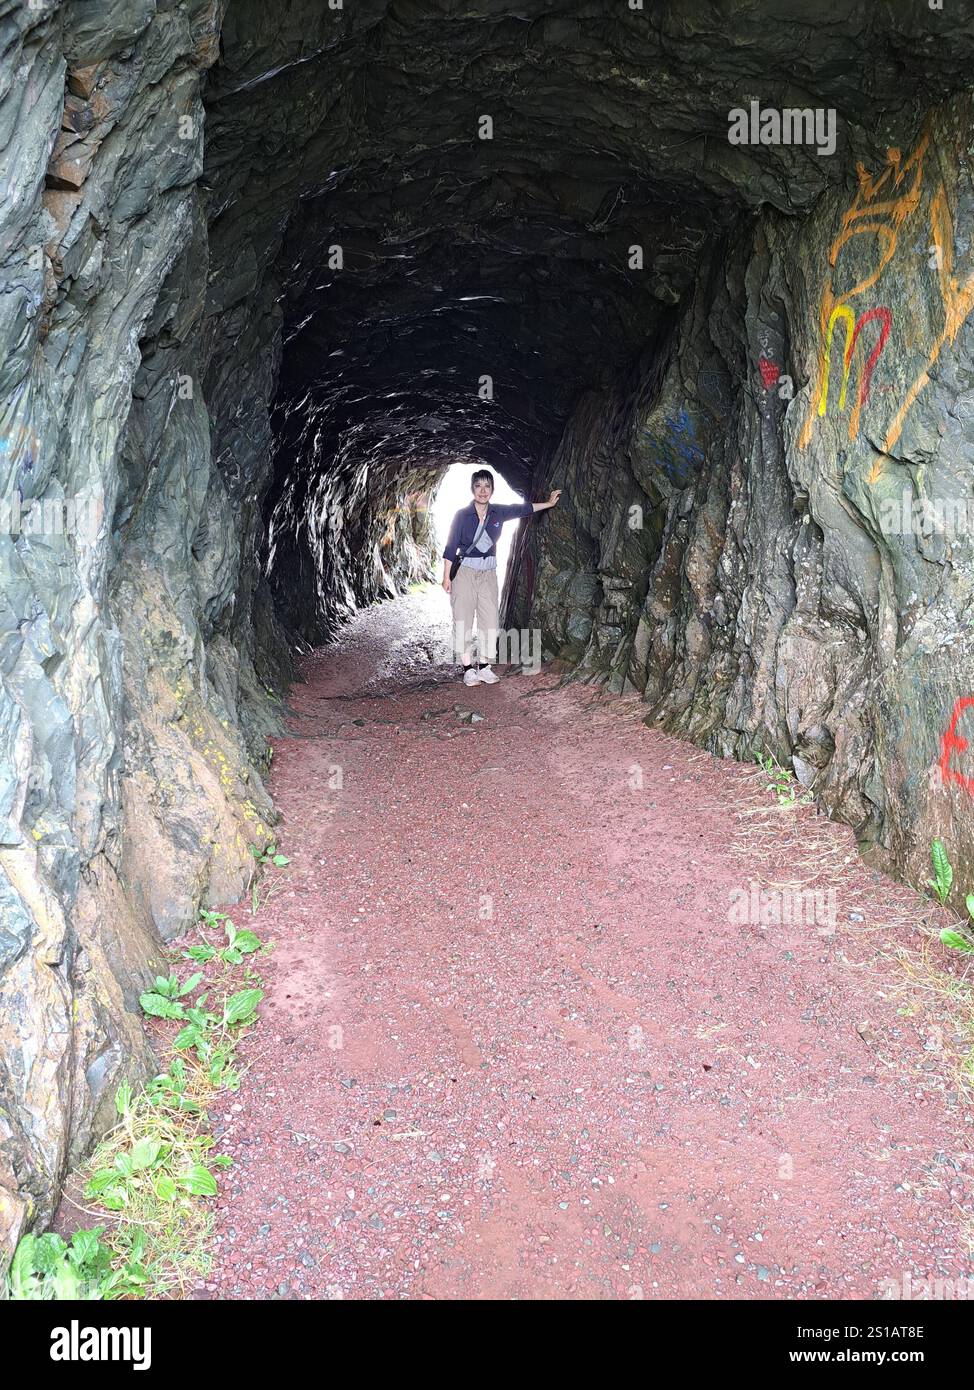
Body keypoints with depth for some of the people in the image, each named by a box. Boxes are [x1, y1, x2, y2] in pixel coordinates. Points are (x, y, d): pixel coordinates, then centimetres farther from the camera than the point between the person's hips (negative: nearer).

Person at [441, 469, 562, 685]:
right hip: (464, 572, -3)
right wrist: (446, 577, -5)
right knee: (464, 621, -4)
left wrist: (549, 503, 26)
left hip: (488, 573, 4)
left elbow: (524, 509, 18)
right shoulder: (462, 515, -7)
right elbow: (451, 547, -4)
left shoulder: (499, 512, 2)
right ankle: (468, 668, 1)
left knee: (489, 620, 0)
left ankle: (485, 667, 9)